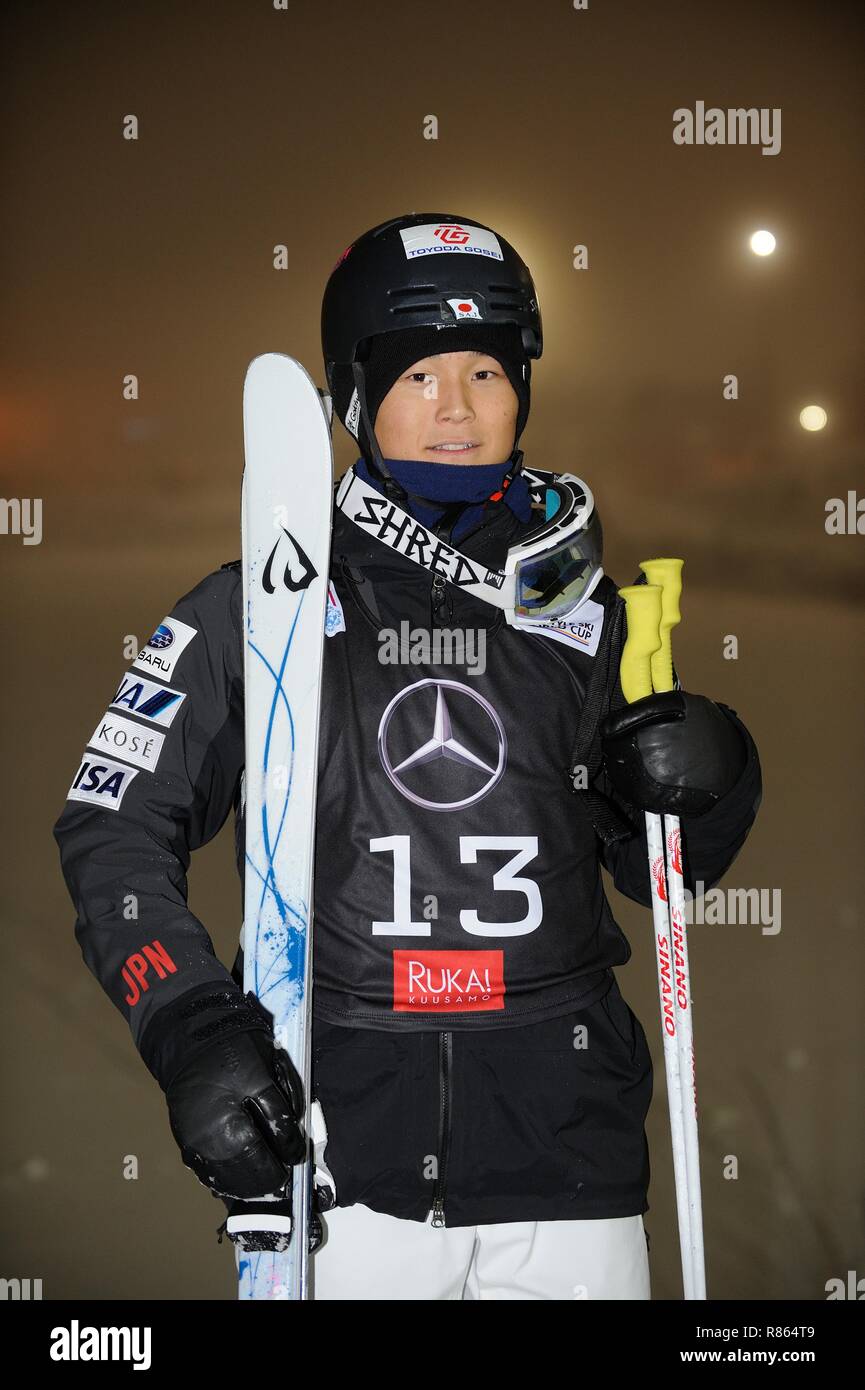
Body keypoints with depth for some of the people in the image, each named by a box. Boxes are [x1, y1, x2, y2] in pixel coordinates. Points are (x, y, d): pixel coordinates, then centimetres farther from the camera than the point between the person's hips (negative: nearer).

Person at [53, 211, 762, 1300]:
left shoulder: (582, 607, 10)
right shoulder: (261, 607, 1)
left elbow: (658, 870, 18)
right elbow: (114, 830, 2)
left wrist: (711, 782, -4)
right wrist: (193, 1032, -11)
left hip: (566, 1130, 2)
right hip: (340, 1126, -2)